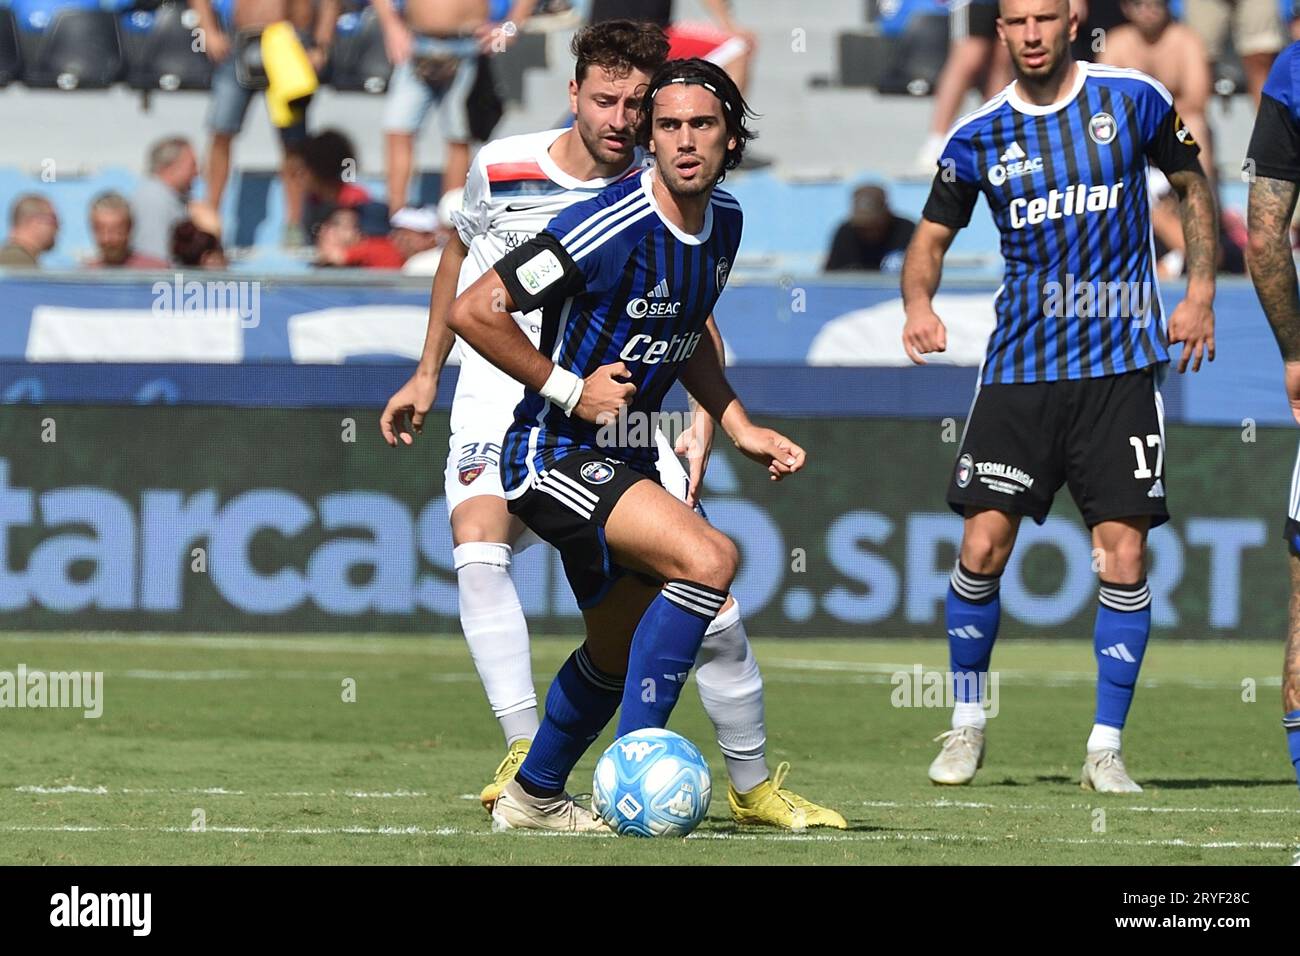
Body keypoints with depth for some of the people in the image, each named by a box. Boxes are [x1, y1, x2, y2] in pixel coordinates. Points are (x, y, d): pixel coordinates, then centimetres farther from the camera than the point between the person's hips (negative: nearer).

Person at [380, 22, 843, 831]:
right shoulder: (501, 169, -5)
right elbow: (462, 255, 16)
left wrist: (706, 420, -12)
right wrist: (428, 376, 20)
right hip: (502, 407, -1)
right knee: (479, 545, -31)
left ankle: (754, 785, 14)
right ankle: (527, 754, -33)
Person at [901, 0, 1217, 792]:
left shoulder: (1134, 99, -1)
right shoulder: (979, 136, 2)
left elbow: (1193, 187, 12)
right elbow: (934, 235, 10)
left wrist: (1201, 291, 2)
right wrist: (919, 301, -11)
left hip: (1121, 363, -1)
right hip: (1020, 364, 1)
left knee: (1123, 557, -6)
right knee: (982, 548, -6)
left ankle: (1106, 749, 5)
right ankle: (967, 726, 13)